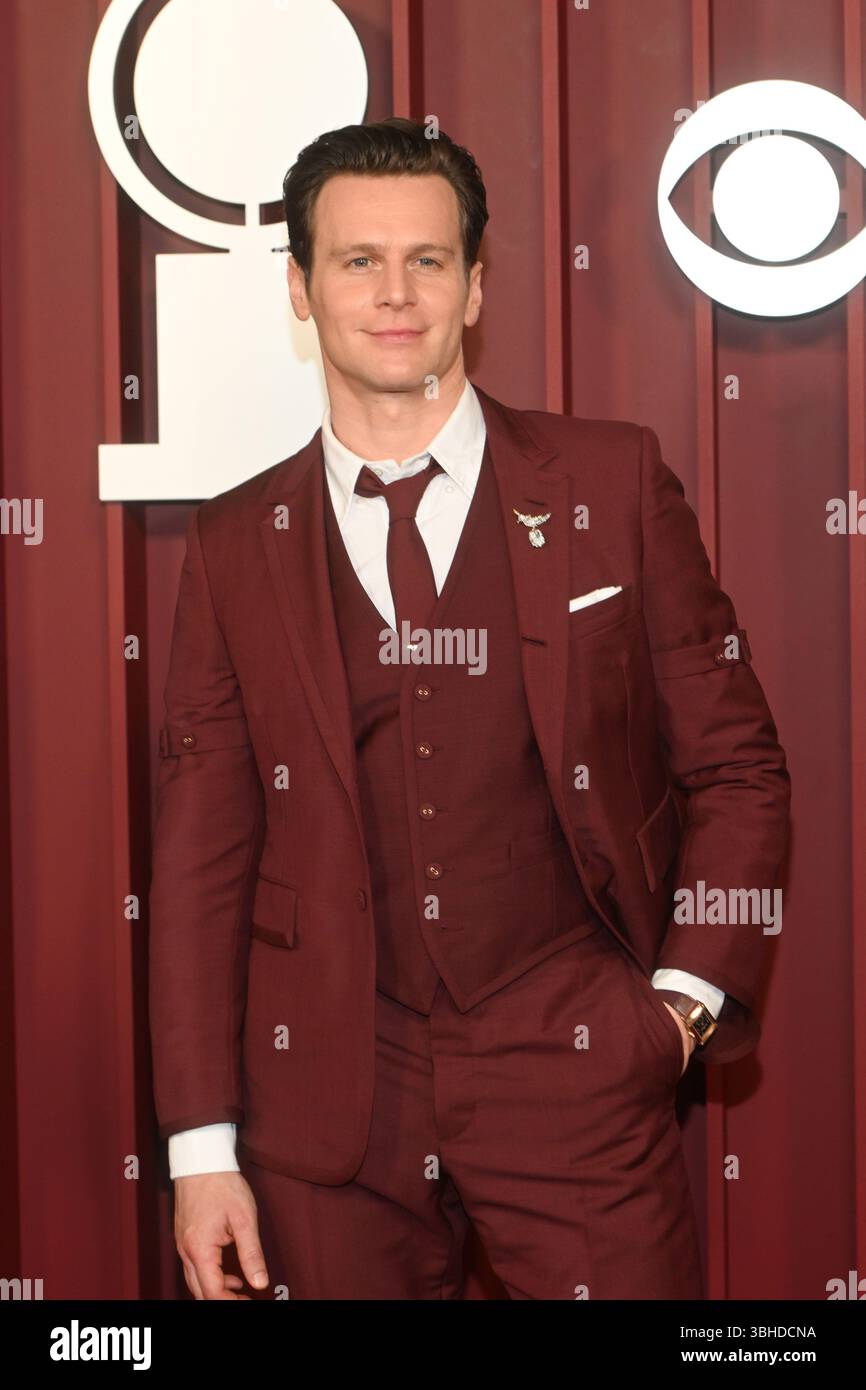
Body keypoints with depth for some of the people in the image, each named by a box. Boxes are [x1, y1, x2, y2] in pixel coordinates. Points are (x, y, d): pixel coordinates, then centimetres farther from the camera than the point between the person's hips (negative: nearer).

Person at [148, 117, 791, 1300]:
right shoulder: (236, 545, 4)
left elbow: (737, 767, 6)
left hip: (577, 1075, -1)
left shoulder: (612, 482, 1)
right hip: (327, 1103, 1)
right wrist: (202, 1148, 1)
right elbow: (200, 853, 4)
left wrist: (691, 997, -4)